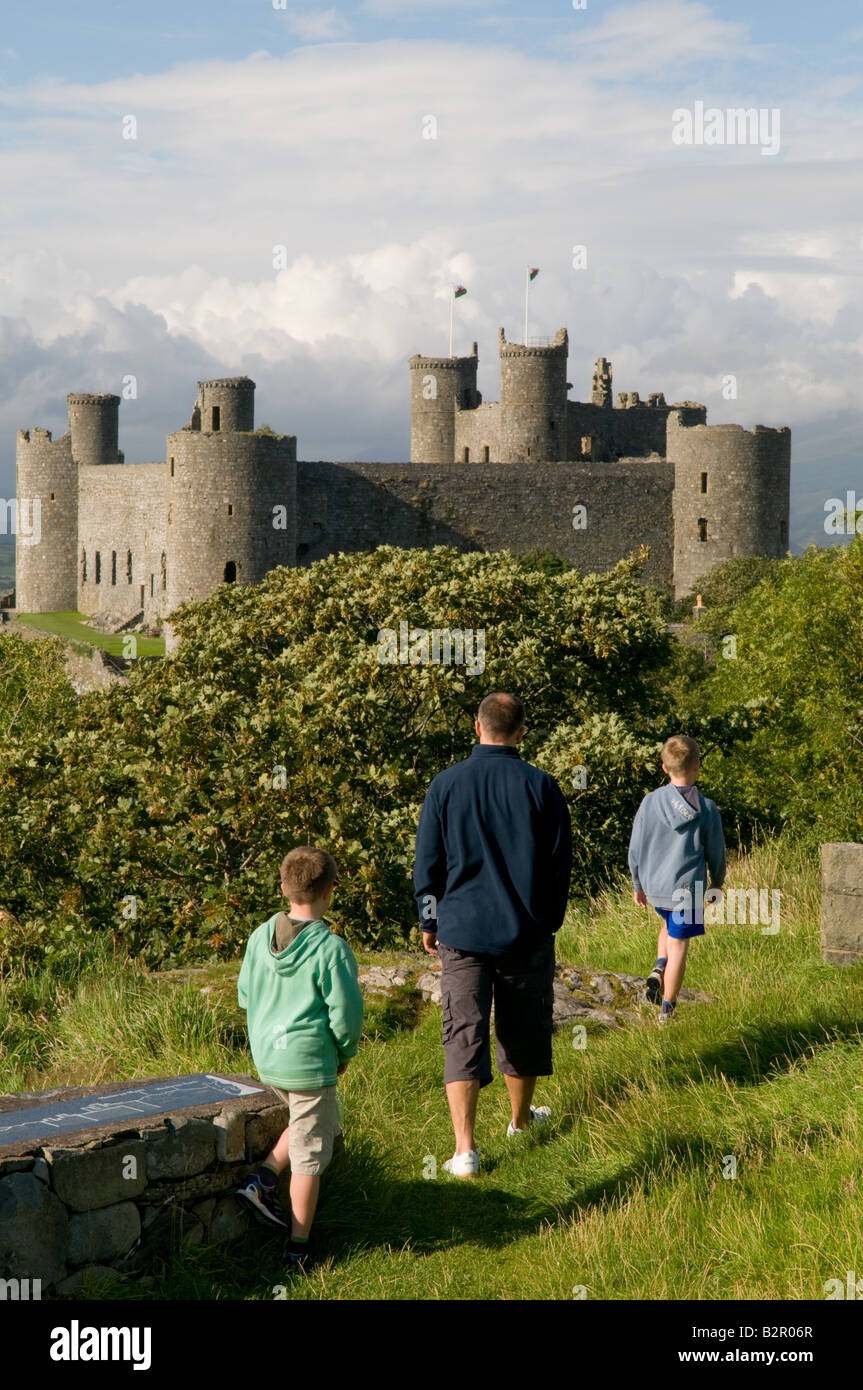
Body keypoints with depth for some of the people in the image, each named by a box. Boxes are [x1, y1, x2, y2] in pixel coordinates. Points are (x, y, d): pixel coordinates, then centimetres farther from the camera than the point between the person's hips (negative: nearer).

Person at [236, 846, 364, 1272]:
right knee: (309, 1155, 5)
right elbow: (346, 1013, -15)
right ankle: (297, 1249, 12)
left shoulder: (261, 937, 0)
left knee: (318, 1123, 29)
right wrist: (345, 1050, 3)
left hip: (265, 1059, 6)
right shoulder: (331, 948, -18)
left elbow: (245, 994, 10)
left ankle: (263, 1175, 13)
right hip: (309, 1063, -6)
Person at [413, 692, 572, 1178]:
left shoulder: (446, 785, -5)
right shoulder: (541, 787, -6)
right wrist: (549, 922, 14)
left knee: (464, 1033, 0)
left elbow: (427, 864, 1)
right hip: (526, 932, 1)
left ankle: (465, 1149, -7)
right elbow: (560, 862, 1)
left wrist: (429, 923, 14)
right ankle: (522, 1118, 38)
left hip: (462, 931, 0)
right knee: (523, 1027, 18)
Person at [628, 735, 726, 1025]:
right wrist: (717, 883, 18)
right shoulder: (706, 809, -10)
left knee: (669, 927, 30)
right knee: (678, 944, 6)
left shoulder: (650, 802, -5)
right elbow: (716, 853, 0)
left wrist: (638, 885, 15)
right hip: (687, 887, -3)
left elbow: (635, 849, 1)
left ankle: (658, 969, 6)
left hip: (654, 886, 3)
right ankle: (667, 1009, 8)